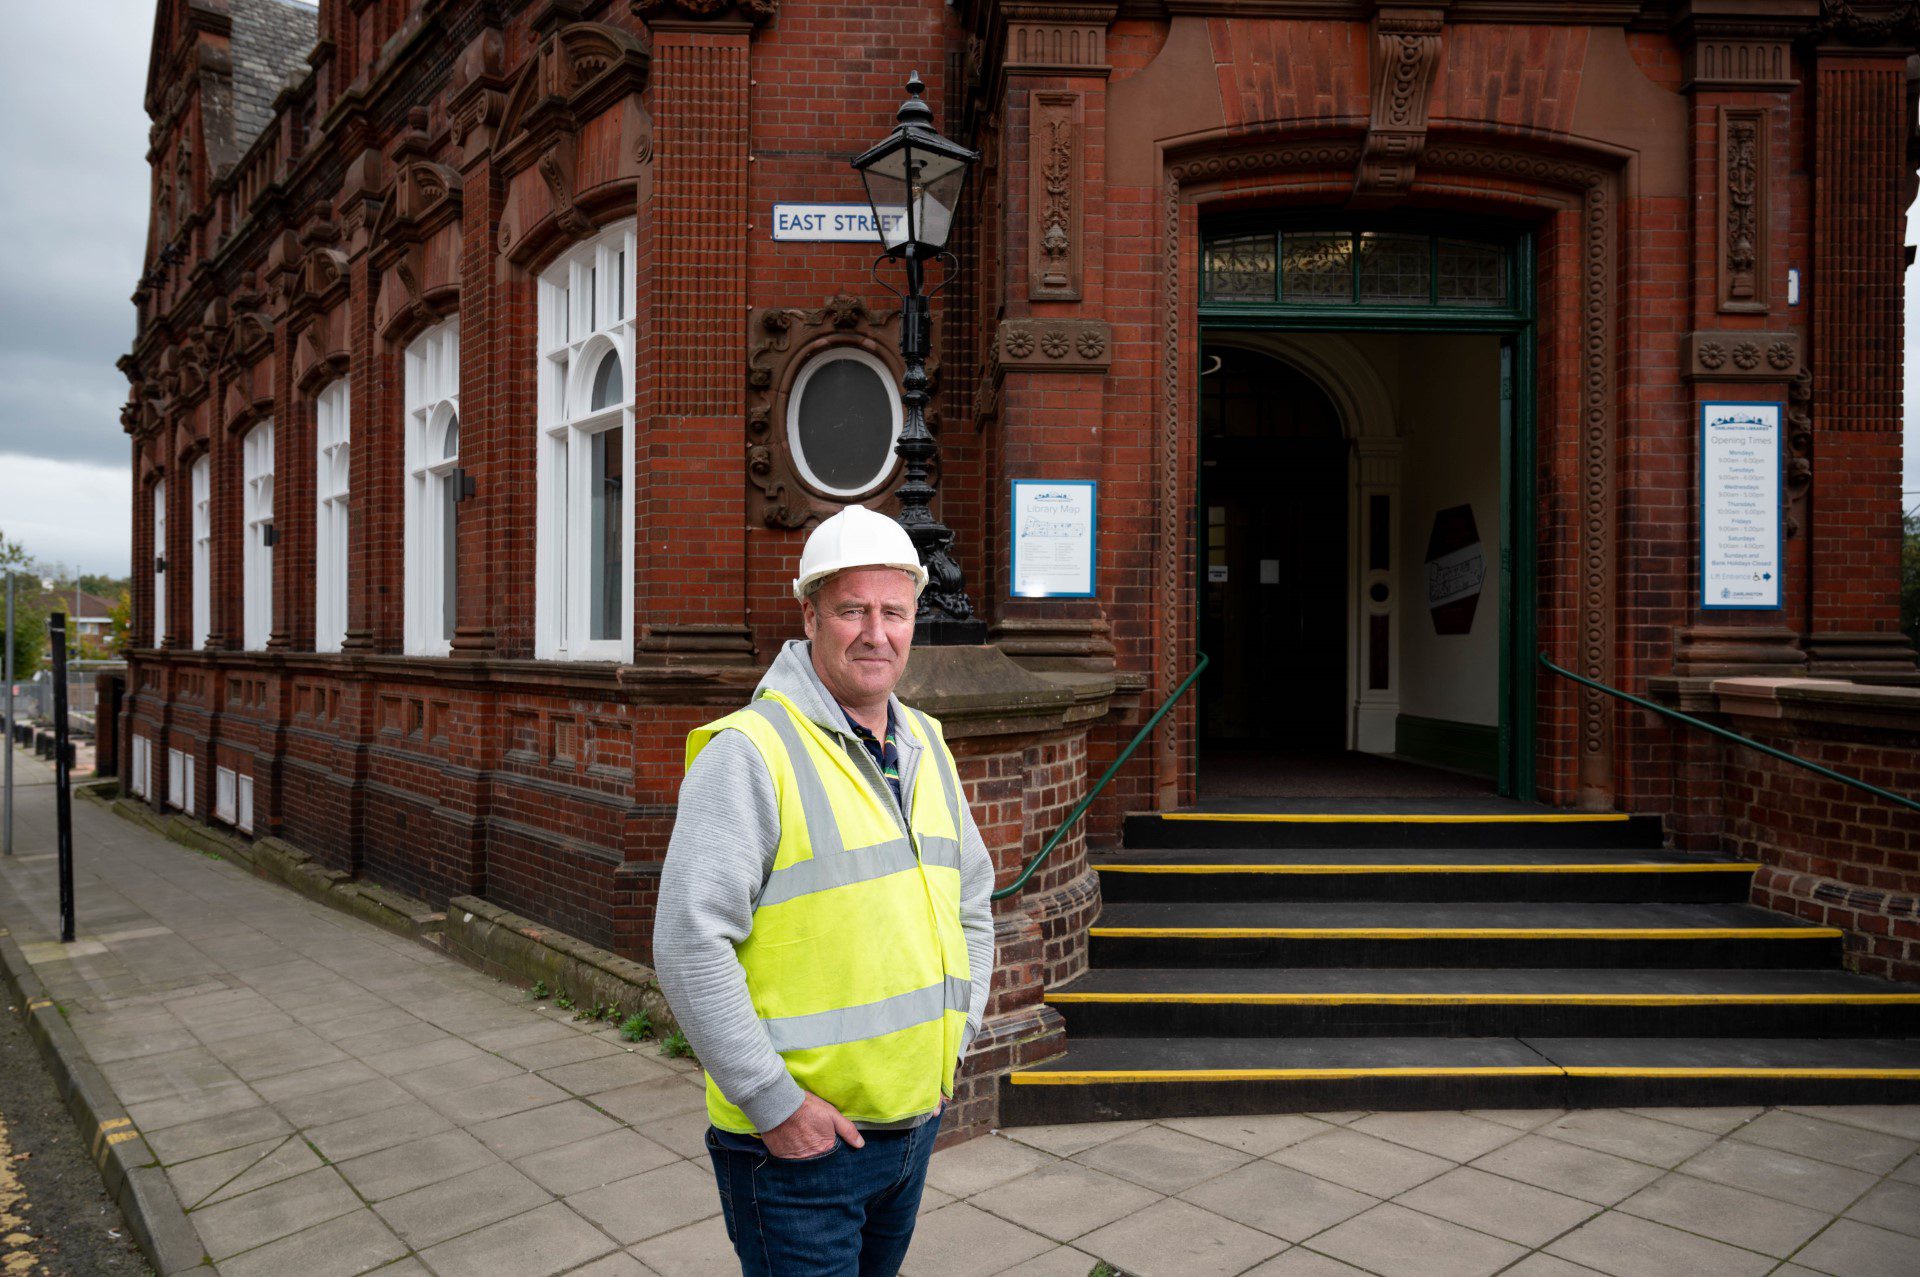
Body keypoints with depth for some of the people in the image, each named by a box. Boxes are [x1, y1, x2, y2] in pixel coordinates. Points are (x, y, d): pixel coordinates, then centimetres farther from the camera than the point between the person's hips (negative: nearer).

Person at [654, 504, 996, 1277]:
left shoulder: (924, 744, 7)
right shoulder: (750, 752, -17)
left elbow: (971, 900, 18)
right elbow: (689, 945, -21)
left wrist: (956, 1038, 10)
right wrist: (776, 1103, -18)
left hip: (915, 1123, 7)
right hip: (798, 1143, -7)